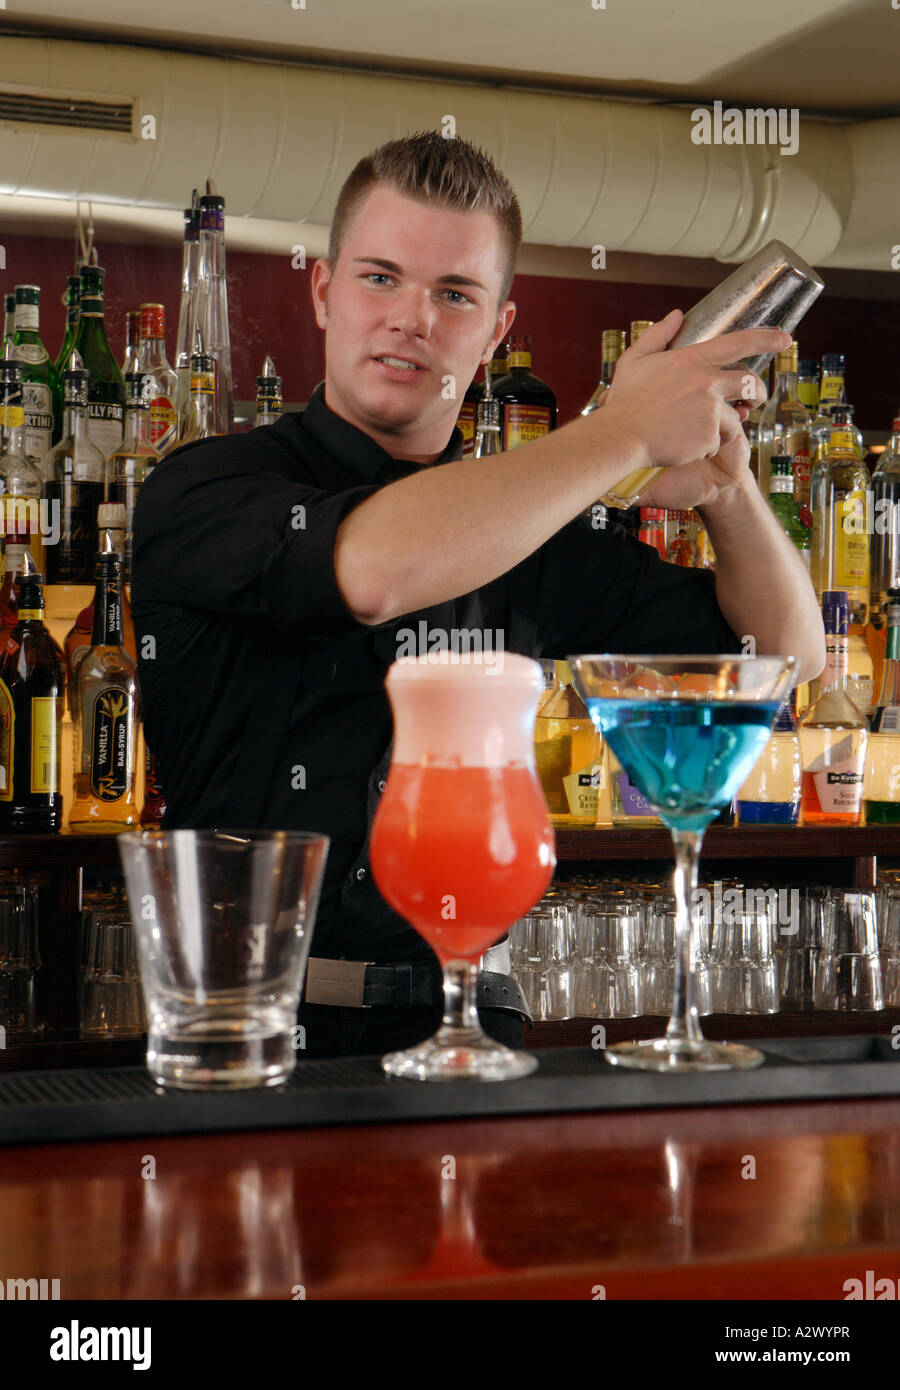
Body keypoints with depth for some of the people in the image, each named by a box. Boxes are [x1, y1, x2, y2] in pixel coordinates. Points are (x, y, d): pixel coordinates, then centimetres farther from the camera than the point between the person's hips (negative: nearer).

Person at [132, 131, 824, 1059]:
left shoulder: (533, 535, 14)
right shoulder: (198, 491, -1)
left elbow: (787, 650, 19)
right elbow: (376, 570, -24)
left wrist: (724, 484, -1)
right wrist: (626, 430, -12)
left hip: (466, 1026, 4)